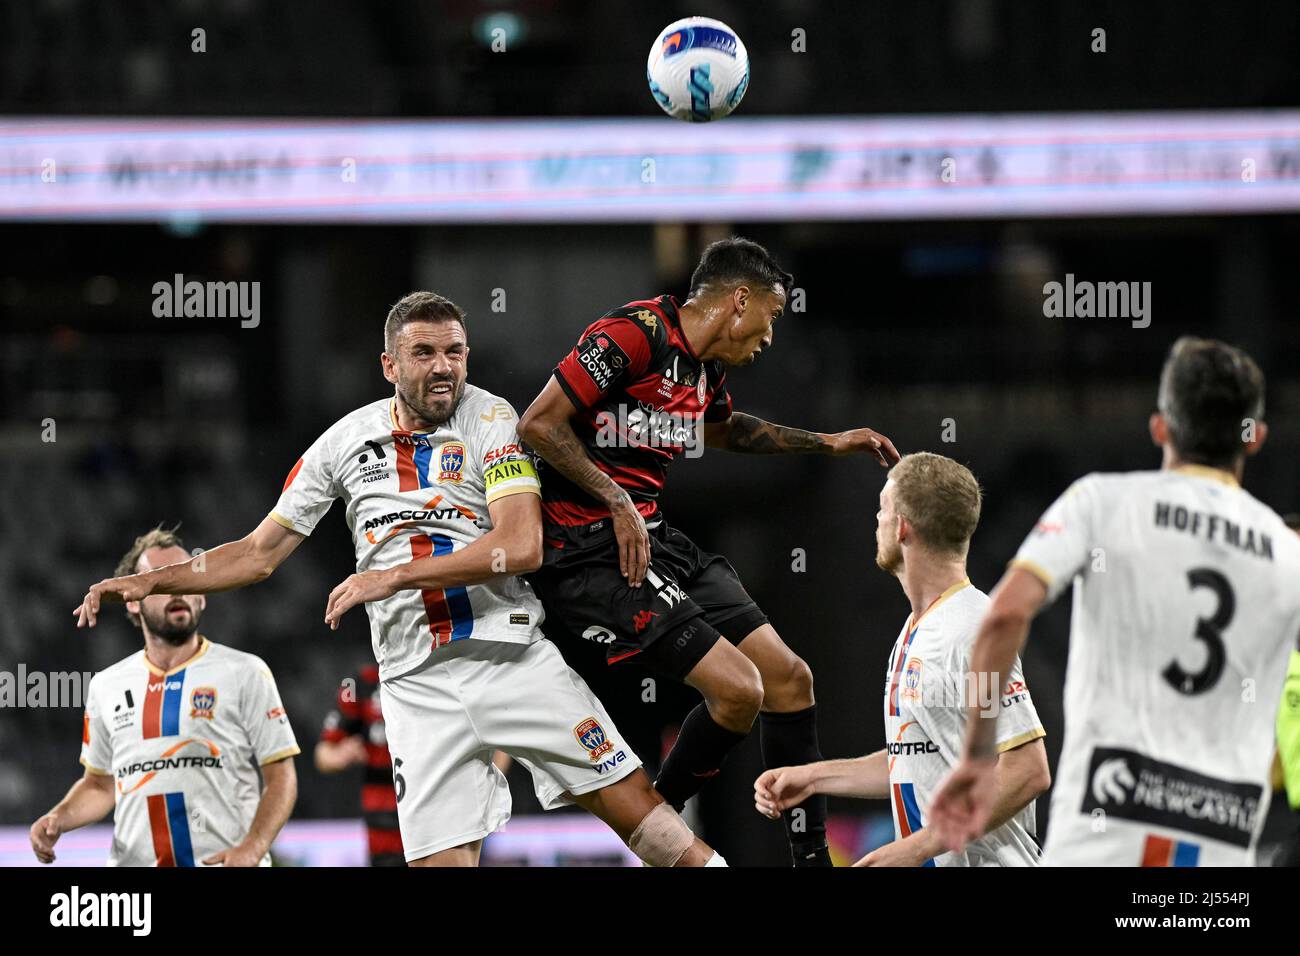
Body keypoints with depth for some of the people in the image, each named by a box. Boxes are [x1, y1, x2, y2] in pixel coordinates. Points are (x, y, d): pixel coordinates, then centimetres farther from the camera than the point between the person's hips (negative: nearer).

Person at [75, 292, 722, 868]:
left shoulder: (490, 420, -2)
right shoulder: (345, 442, 8)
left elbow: (522, 546, -15)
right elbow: (259, 553, 15)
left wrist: (394, 576, -18)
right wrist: (152, 581, 6)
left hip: (514, 656, -2)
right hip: (419, 684, 2)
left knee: (633, 807, -9)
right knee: (440, 860, -10)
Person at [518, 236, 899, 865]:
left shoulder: (705, 366, 13)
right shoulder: (635, 331, -16)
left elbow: (722, 430, 38)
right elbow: (539, 424, -19)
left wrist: (827, 444, 38)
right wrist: (619, 504, -17)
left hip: (654, 538, 10)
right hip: (590, 550, -10)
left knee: (789, 677, 6)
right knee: (738, 689, -18)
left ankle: (811, 856, 17)